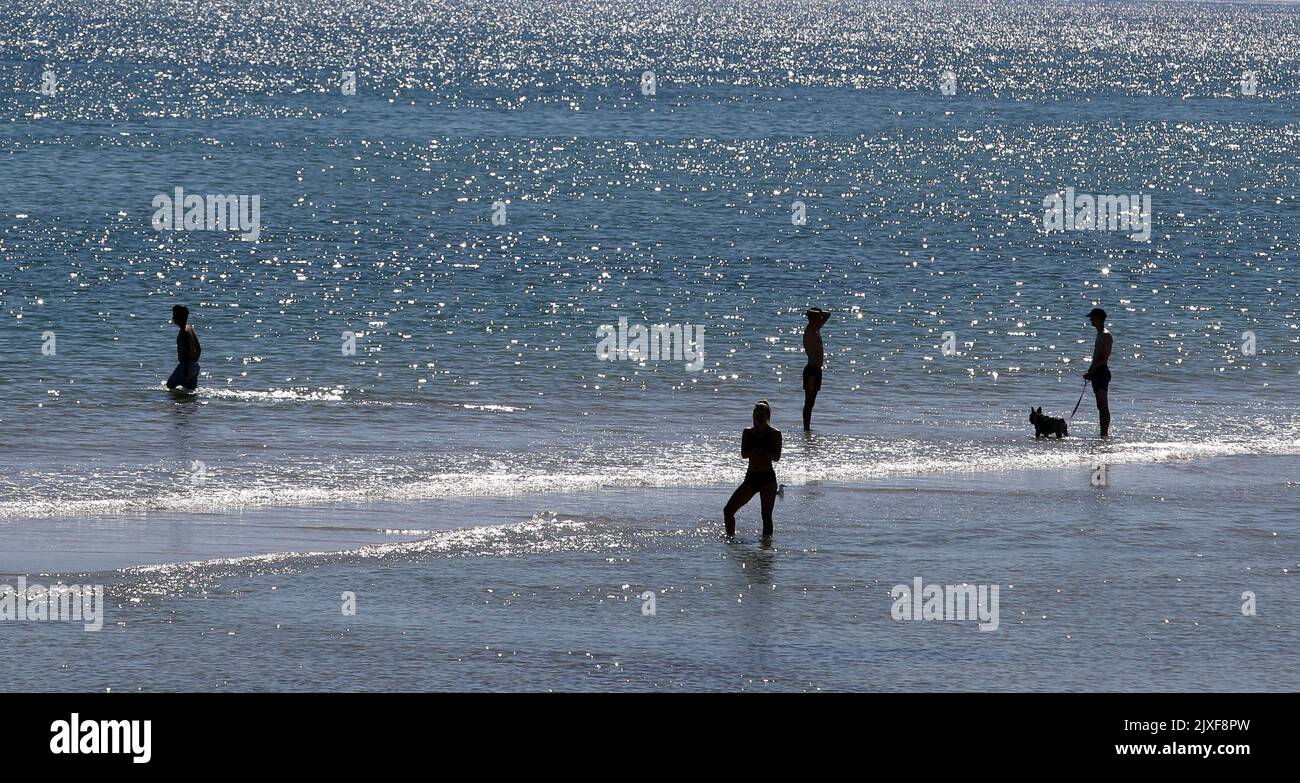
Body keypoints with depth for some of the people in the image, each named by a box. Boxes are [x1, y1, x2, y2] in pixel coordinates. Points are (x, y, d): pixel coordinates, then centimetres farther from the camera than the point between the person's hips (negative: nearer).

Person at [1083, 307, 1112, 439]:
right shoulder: (1100, 334, 18)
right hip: (1097, 372, 10)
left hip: (1102, 372, -10)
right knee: (1101, 406, 11)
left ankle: (1105, 433, -12)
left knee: (1103, 405, -10)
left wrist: (1091, 371, -19)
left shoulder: (1105, 336, -13)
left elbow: (1104, 358, -19)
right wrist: (1090, 371, 15)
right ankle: (1104, 433, 13)